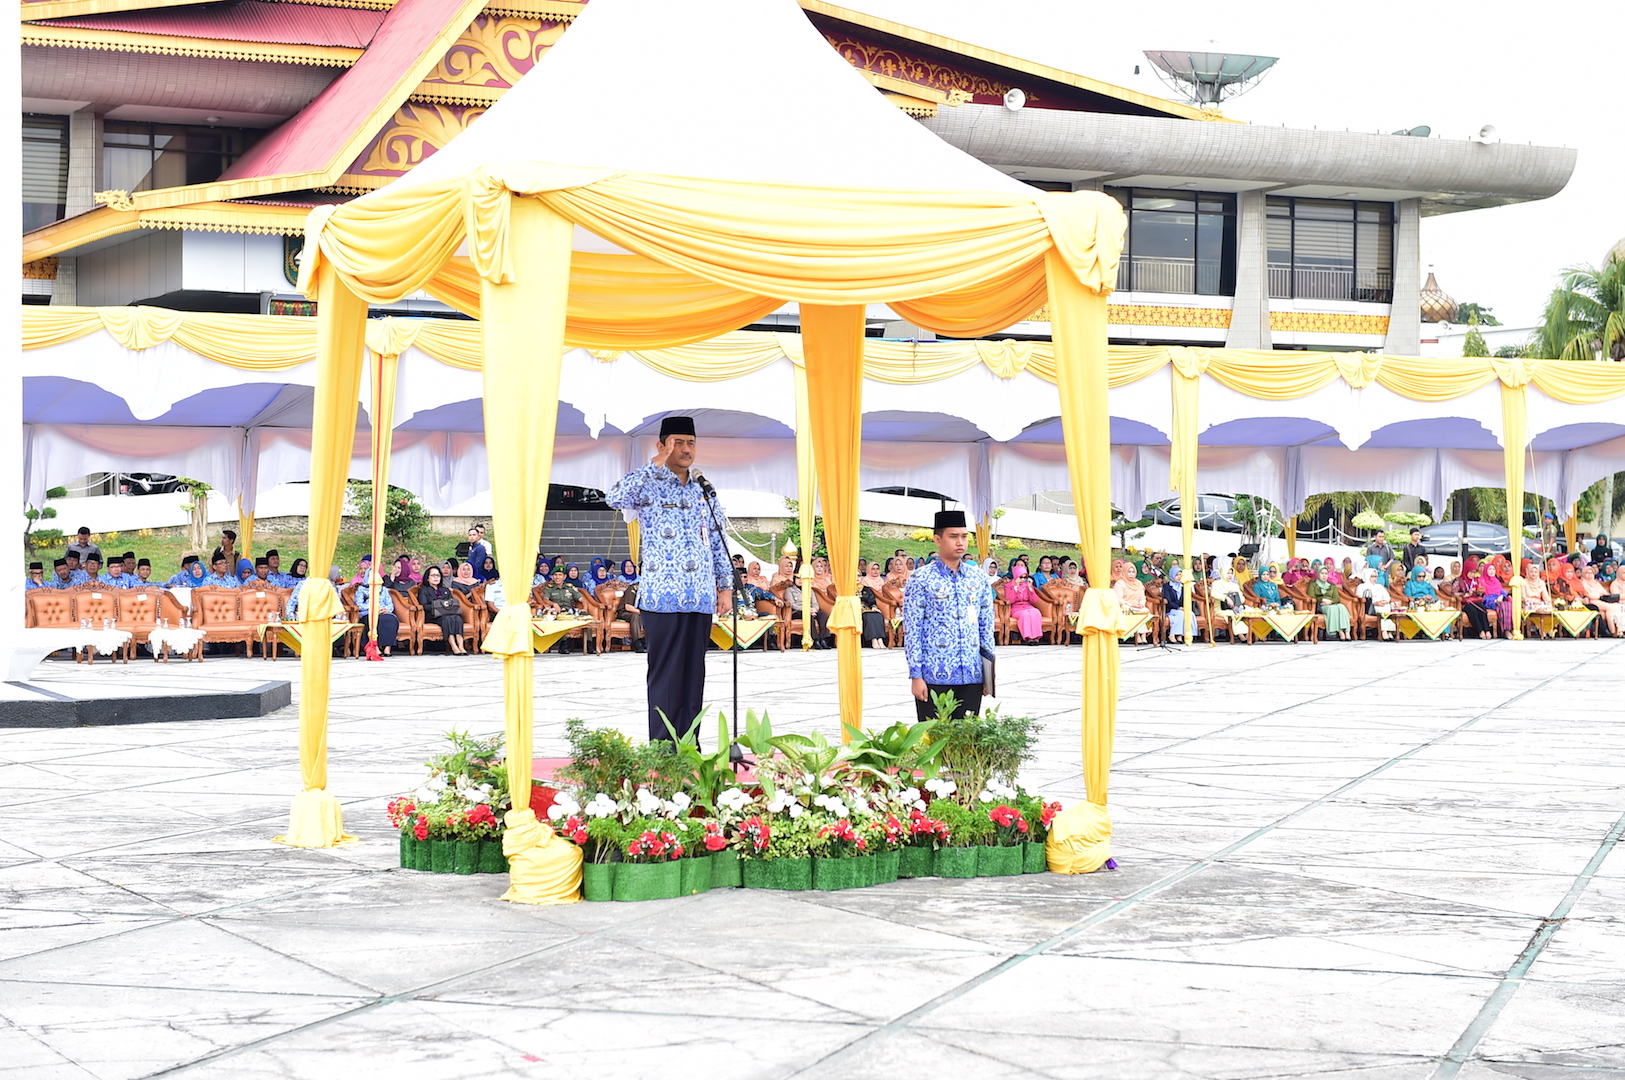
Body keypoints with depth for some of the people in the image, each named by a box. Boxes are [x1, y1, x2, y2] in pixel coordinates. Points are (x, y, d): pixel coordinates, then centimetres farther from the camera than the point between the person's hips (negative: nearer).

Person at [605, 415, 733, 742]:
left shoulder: (704, 490, 15)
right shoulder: (649, 485, 0)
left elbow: (718, 542, 18)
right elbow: (614, 498, -21)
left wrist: (725, 586, 12)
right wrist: (655, 466, -20)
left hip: (701, 598, 5)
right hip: (662, 596, -5)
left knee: (694, 673, 6)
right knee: (665, 672, -4)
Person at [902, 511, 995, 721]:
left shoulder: (979, 577, 9)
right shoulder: (921, 579, -4)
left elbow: (986, 626, 14)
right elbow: (911, 631, -6)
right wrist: (916, 675, -10)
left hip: (971, 676, 4)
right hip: (934, 677, -4)